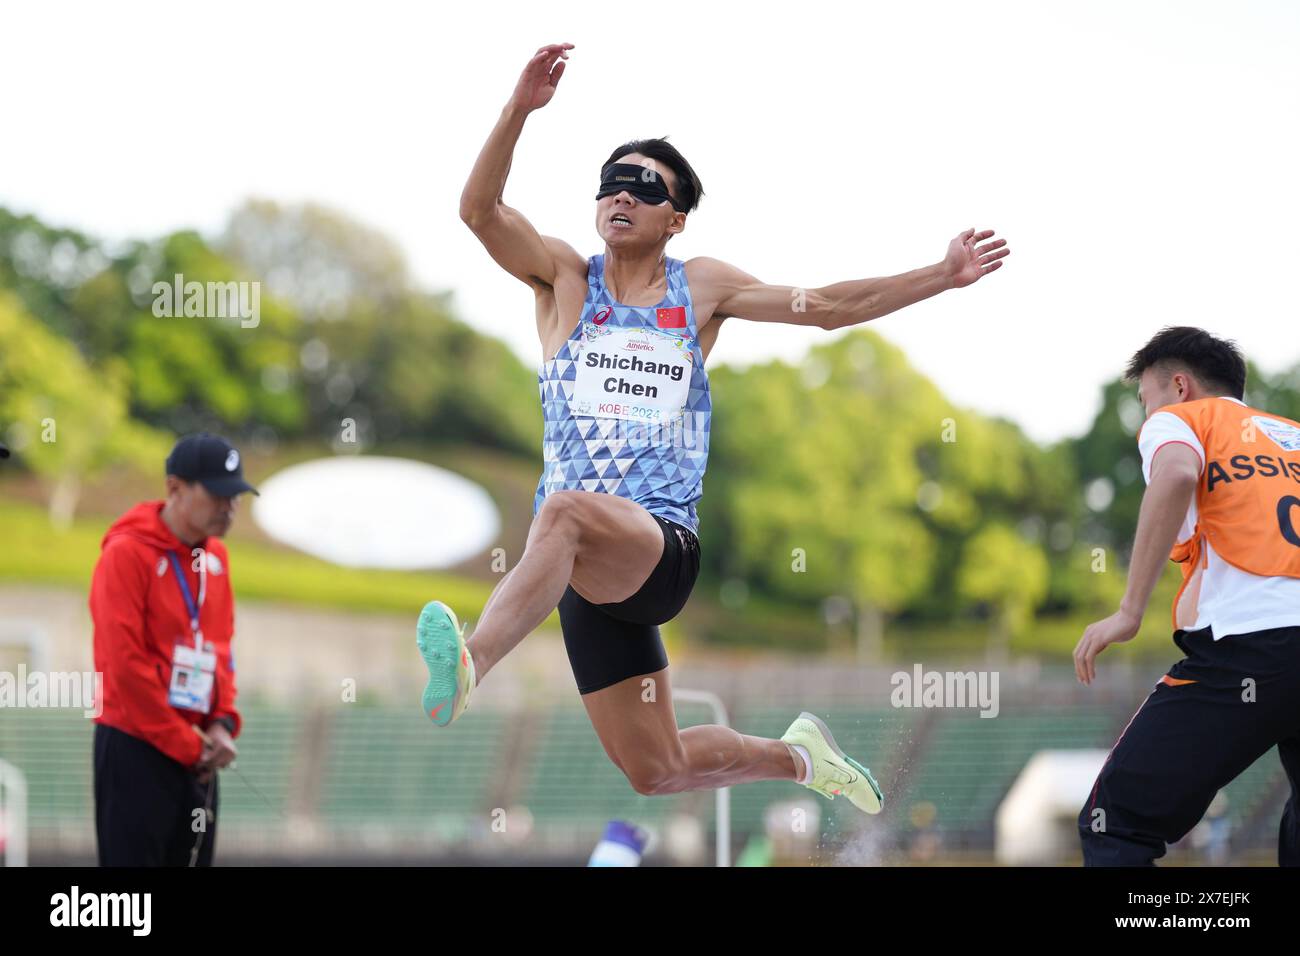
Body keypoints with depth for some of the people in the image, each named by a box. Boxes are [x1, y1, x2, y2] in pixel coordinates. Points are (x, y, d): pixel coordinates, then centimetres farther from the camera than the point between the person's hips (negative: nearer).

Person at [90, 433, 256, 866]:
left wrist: (223, 723, 1)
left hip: (196, 755, 8)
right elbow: (124, 664, -16)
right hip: (135, 748, -8)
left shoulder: (215, 556, 11)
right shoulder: (126, 554, -12)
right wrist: (186, 745, -14)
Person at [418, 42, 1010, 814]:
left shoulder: (702, 289, 13)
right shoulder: (564, 278, 11)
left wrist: (942, 278, 13)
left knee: (566, 511, -39)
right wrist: (520, 109, -18)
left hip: (664, 549, -2)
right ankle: (796, 758, 35)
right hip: (584, 567, 2)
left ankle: (470, 665, -58)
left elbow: (829, 307, 17)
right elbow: (480, 208, -5)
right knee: (657, 772, 5)